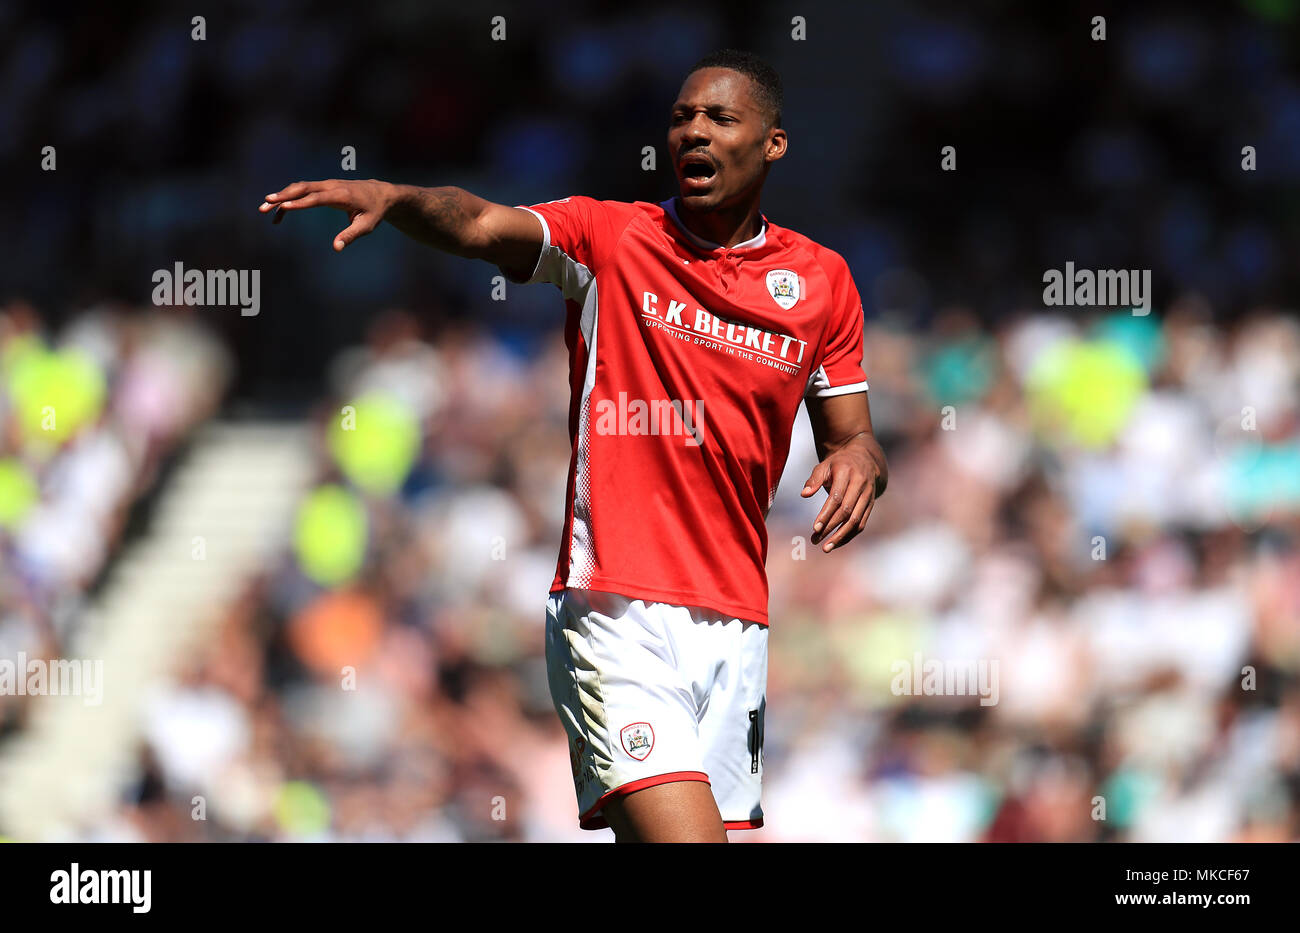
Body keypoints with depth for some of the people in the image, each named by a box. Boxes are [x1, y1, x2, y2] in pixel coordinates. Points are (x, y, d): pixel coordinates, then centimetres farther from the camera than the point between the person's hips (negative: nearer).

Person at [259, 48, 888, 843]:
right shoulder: (609, 237, 1)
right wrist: (390, 197, -37)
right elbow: (478, 225, -16)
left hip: (736, 625, 4)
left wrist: (860, 458, -8)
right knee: (677, 834, -21)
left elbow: (849, 433, 17)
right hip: (618, 618, -4)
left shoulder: (822, 279, 11)